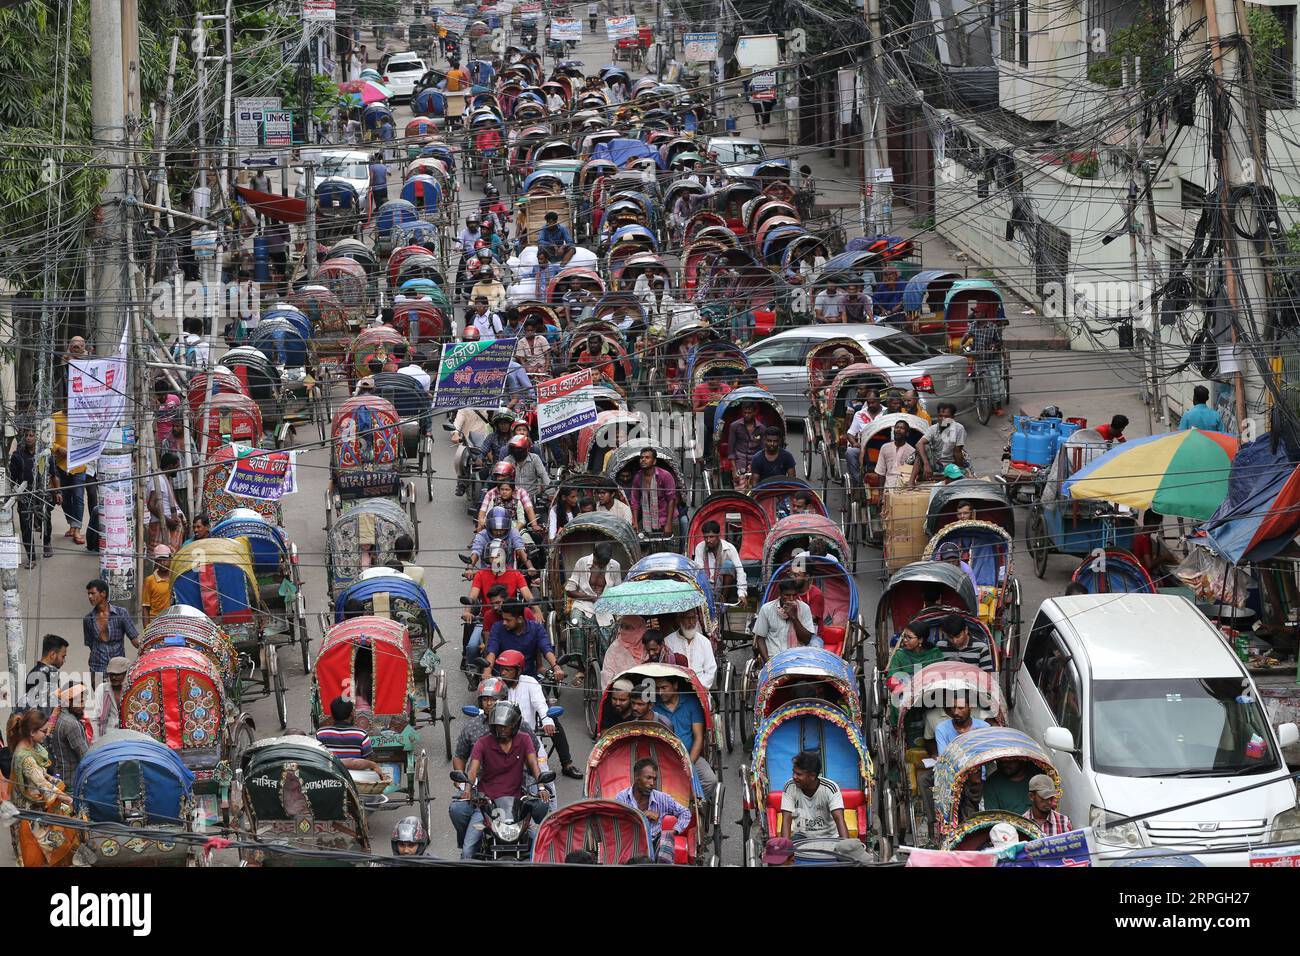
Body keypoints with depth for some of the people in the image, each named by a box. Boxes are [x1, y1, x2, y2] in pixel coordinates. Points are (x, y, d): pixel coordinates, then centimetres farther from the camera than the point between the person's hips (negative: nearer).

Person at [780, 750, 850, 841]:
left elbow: (839, 819, -25)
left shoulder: (830, 788, -17)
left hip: (828, 837, -1)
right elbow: (786, 820, -15)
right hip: (802, 836, 1)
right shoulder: (790, 787, -11)